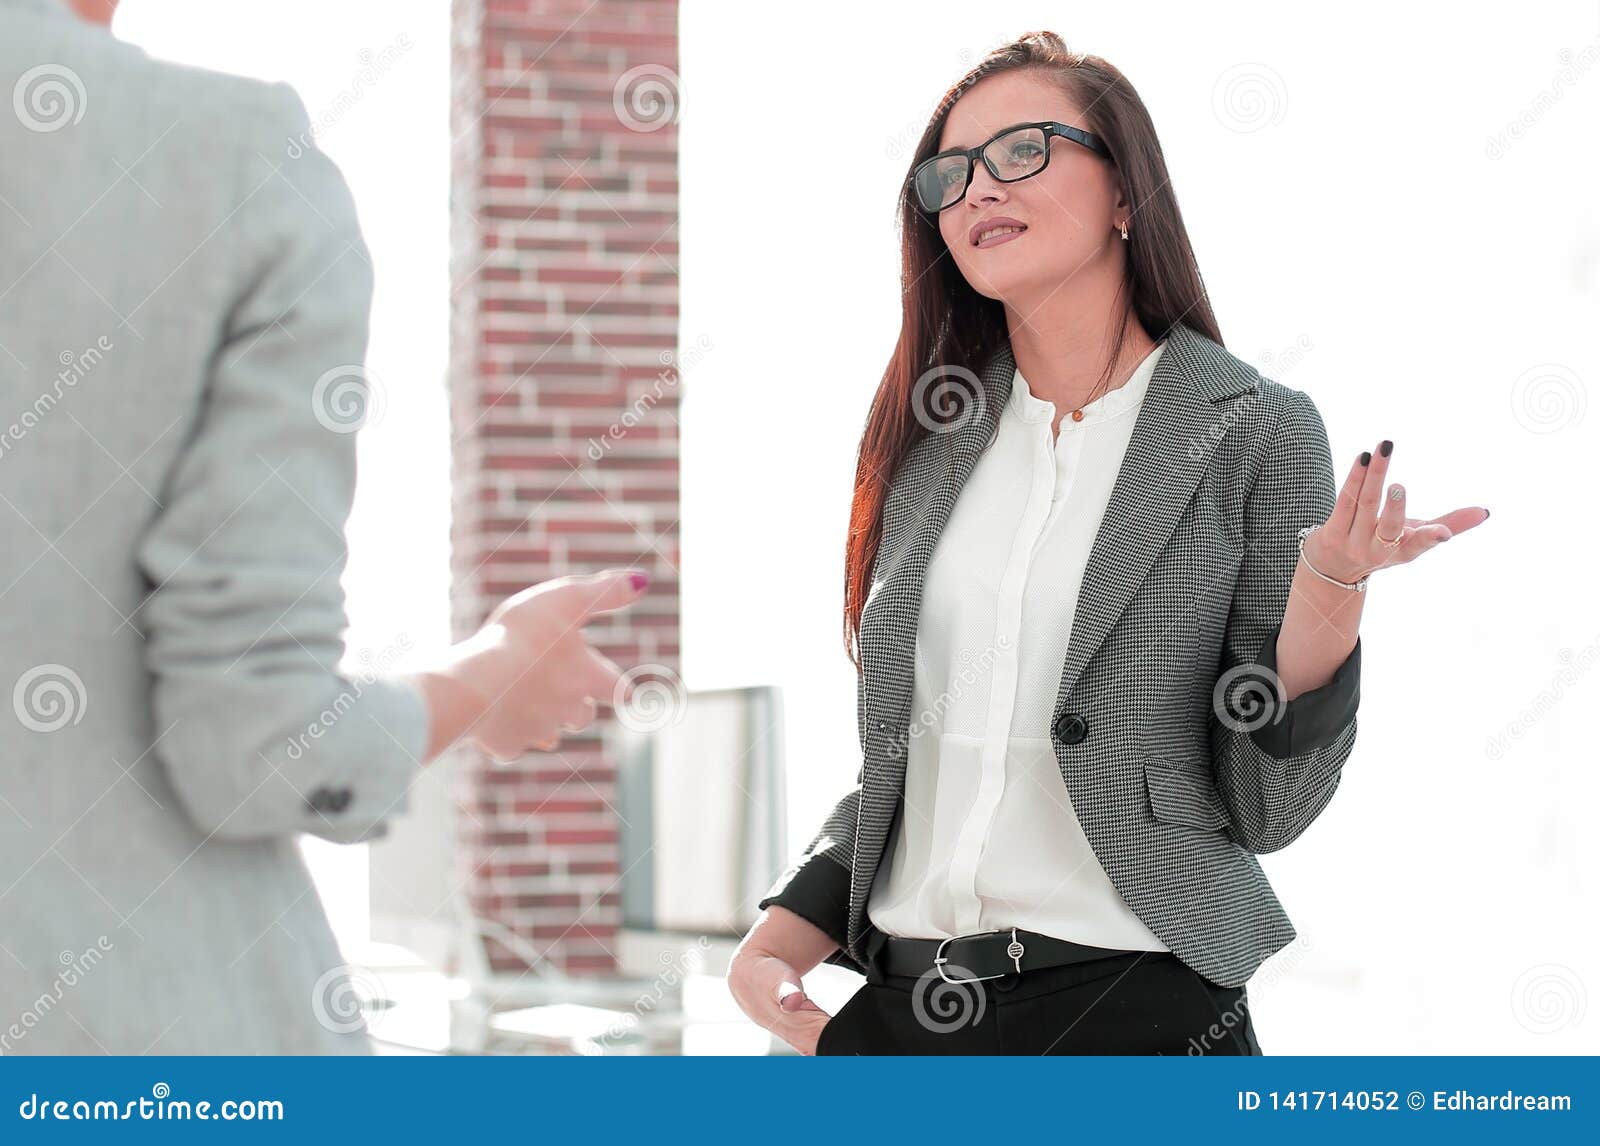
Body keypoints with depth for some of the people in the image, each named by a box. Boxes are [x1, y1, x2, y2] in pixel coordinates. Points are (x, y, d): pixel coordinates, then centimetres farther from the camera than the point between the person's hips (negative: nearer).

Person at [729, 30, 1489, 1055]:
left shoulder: (1256, 430, -5)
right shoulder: (933, 437, 6)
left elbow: (1265, 808, -8)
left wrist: (1331, 588, -22)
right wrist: (788, 930, -1)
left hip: (1137, 1009, -4)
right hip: (895, 1007, 4)